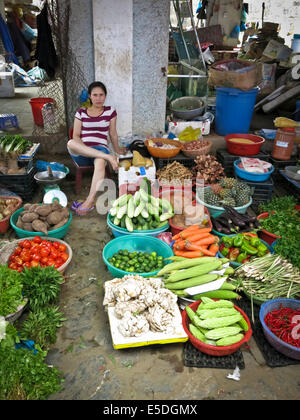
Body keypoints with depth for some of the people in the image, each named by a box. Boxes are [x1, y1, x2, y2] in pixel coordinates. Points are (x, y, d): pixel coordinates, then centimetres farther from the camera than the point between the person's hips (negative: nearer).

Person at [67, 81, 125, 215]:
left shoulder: (110, 111, 13)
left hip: (101, 148, -1)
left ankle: (90, 201, -45)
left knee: (100, 161, -40)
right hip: (81, 154, 2)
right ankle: (108, 157, -35)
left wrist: (117, 149, 28)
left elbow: (112, 133, 21)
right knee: (70, 143, -35)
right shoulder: (81, 112, 13)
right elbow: (76, 136, 6)